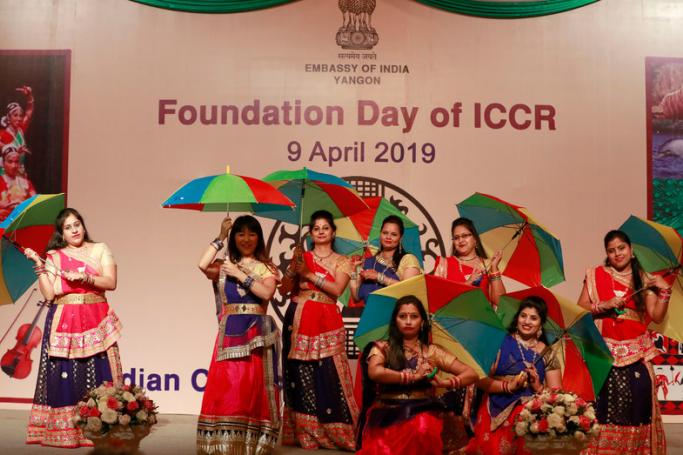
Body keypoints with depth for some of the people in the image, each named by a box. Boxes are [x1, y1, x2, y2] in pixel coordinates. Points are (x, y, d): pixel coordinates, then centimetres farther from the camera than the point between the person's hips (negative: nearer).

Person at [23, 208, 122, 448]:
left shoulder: (100, 249, 9)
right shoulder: (54, 256, 8)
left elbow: (111, 282, -2)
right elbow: (49, 294, -1)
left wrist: (83, 277, -12)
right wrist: (39, 266, -6)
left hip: (95, 321, 0)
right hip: (64, 322, 0)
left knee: (97, 376, -5)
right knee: (64, 376, -4)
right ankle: (62, 429, 3)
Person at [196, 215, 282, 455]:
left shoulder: (266, 267, 9)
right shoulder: (224, 266, 13)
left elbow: (266, 293, -9)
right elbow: (203, 265, -8)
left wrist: (240, 275, -7)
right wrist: (221, 237, -1)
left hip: (257, 334, -1)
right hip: (230, 332, 1)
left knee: (253, 387, -3)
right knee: (225, 385, -6)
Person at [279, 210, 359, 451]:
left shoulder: (342, 262, 8)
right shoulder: (301, 257, 12)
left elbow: (337, 289, -9)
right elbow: (283, 289, 4)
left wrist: (309, 274, -11)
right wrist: (294, 267, -11)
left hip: (326, 323, -1)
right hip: (298, 320, 2)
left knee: (328, 376, -8)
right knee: (300, 377, 2)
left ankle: (336, 432, 0)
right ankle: (304, 433, 11)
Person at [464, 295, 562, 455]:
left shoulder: (547, 355, 10)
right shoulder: (501, 343, 4)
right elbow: (481, 380, -2)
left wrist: (538, 388, -8)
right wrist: (508, 386, -13)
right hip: (495, 410, -1)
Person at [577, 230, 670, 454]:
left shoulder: (644, 280, 9)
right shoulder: (596, 275, 4)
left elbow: (657, 316, 2)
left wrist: (665, 290, -8)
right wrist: (604, 305, -13)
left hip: (636, 351, 2)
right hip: (606, 349, -2)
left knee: (638, 396, -8)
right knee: (608, 399, -11)